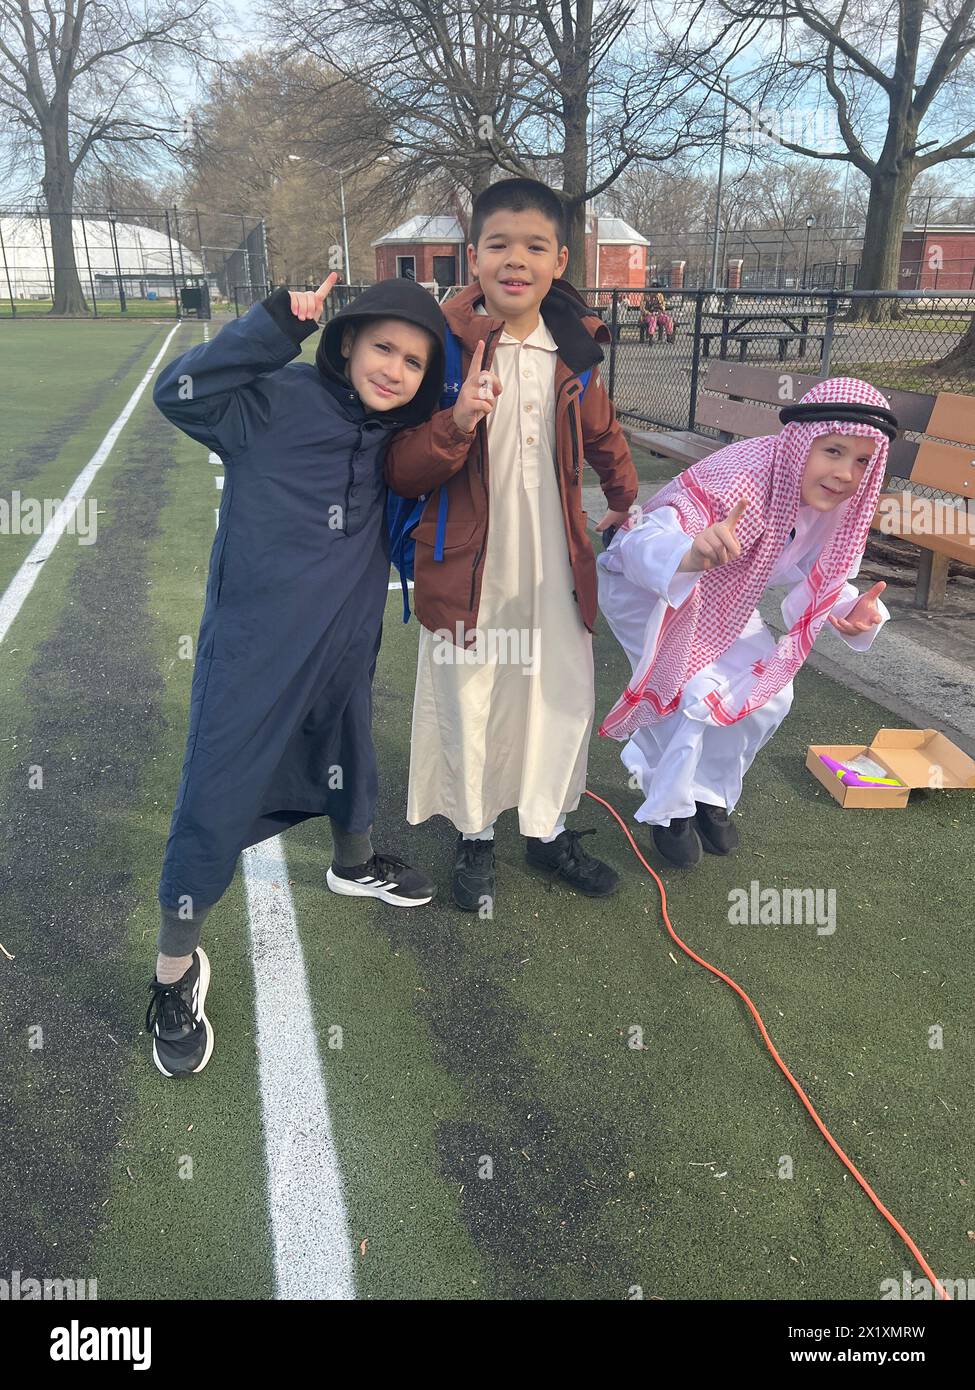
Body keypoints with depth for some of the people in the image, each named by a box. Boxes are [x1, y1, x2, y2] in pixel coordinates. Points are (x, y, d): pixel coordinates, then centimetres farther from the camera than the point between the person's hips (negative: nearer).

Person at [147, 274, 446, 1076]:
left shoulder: (397, 439, 5)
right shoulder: (278, 402, -11)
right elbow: (180, 394, -22)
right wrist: (277, 326, -27)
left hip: (345, 649, 6)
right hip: (252, 649, -6)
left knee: (348, 763, 26)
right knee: (215, 805, -1)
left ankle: (355, 865, 57)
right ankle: (177, 972, 19)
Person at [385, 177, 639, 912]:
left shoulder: (573, 352, 3)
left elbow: (603, 437, 23)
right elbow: (402, 473, -11)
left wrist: (627, 503, 29)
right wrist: (456, 424, -27)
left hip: (555, 568, 4)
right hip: (469, 569, -3)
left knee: (562, 698, 13)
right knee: (467, 705, 10)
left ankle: (548, 829, 35)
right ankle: (475, 836, 32)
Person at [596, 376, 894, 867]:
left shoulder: (835, 501, -17)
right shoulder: (741, 479, -39)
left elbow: (816, 574, -2)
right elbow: (642, 542, -48)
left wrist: (855, 611, -25)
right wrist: (691, 553, -72)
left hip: (718, 595, 7)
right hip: (644, 583, -7)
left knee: (769, 691, -1)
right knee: (697, 691, -20)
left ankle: (710, 793, 24)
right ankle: (669, 808, 7)